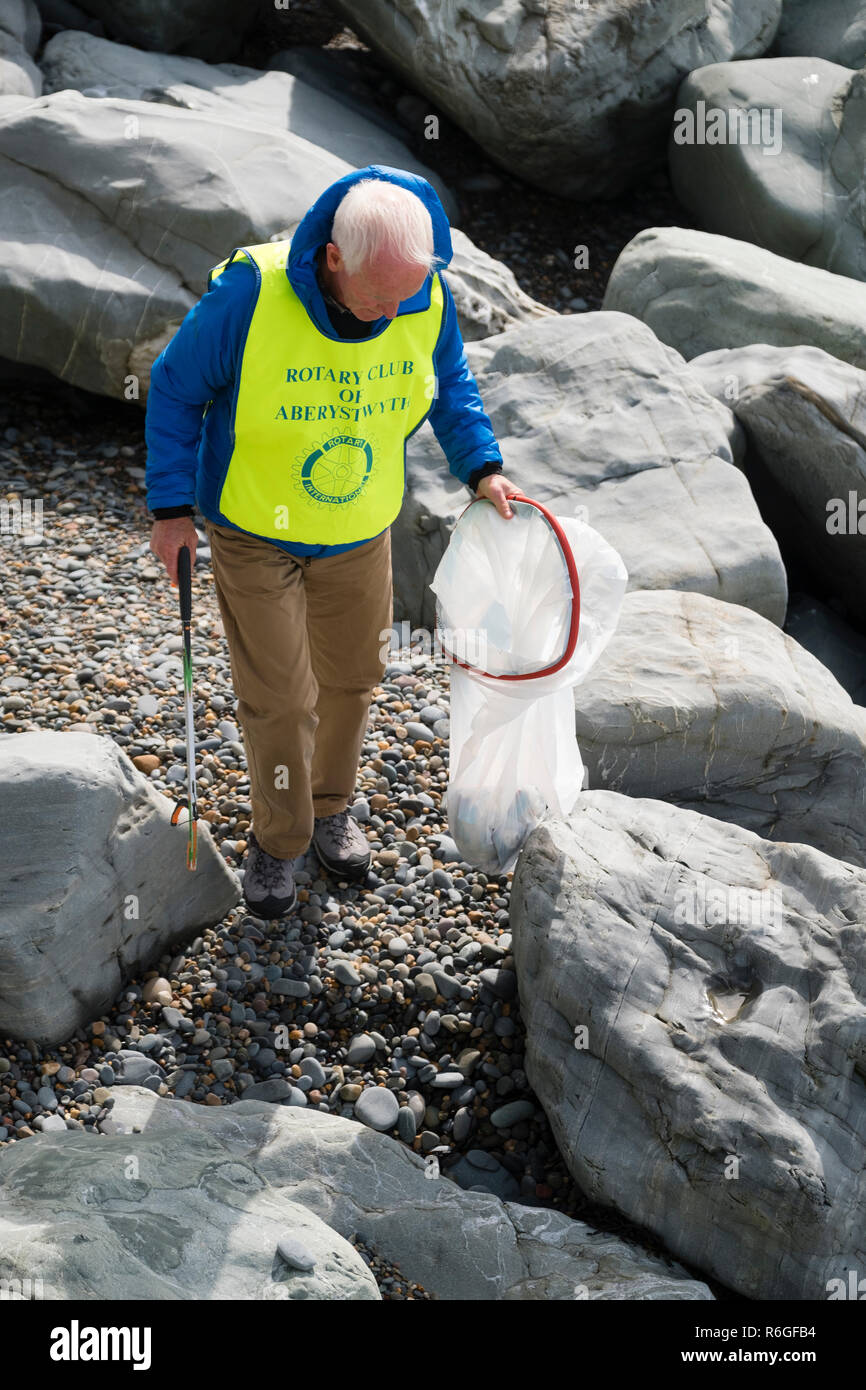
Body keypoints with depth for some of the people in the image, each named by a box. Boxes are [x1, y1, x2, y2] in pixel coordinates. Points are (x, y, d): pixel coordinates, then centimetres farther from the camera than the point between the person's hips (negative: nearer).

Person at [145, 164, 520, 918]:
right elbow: (175, 390, -13)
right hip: (255, 530, -4)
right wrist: (172, 507, -12)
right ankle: (278, 838, 26)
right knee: (279, 697, 1)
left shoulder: (428, 299, -17)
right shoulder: (251, 293, -28)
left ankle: (330, 806, 43)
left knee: (352, 676, 18)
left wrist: (481, 466, -9)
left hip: (360, 531, 4)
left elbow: (451, 384, 5)